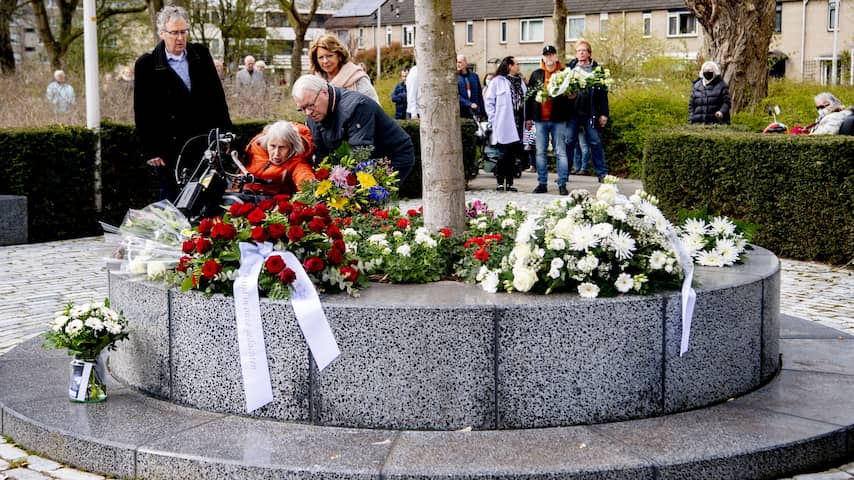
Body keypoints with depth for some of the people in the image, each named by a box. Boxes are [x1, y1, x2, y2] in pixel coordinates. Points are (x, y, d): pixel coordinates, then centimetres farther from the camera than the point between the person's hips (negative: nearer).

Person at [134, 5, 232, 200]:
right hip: (171, 151, -3)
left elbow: (217, 95, 10)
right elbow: (142, 112, -3)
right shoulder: (146, 65, -4)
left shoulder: (201, 54, 6)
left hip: (206, 145, 3)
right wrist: (150, 151, -7)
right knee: (172, 200, 5)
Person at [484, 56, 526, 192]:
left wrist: (527, 119, 4)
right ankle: (500, 182, 4)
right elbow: (489, 100, -3)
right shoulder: (497, 81, -3)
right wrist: (494, 118, -9)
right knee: (504, 154, -4)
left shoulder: (520, 81, 16)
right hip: (504, 126, -5)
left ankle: (510, 183, 11)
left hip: (518, 125, 5)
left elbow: (525, 100, 15)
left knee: (513, 155, 7)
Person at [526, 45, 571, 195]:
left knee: (561, 152, -1)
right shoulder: (536, 75, 9)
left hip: (558, 119, -2)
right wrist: (528, 117, 6)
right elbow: (529, 96, 10)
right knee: (540, 153, 6)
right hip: (540, 119, 2)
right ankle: (542, 183, 13)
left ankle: (562, 184, 2)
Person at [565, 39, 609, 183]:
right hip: (572, 112, 1)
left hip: (590, 113, -1)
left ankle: (602, 174, 7)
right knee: (568, 142, 3)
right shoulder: (569, 68, 7)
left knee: (595, 143, 2)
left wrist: (604, 114, -1)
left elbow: (603, 93, 4)